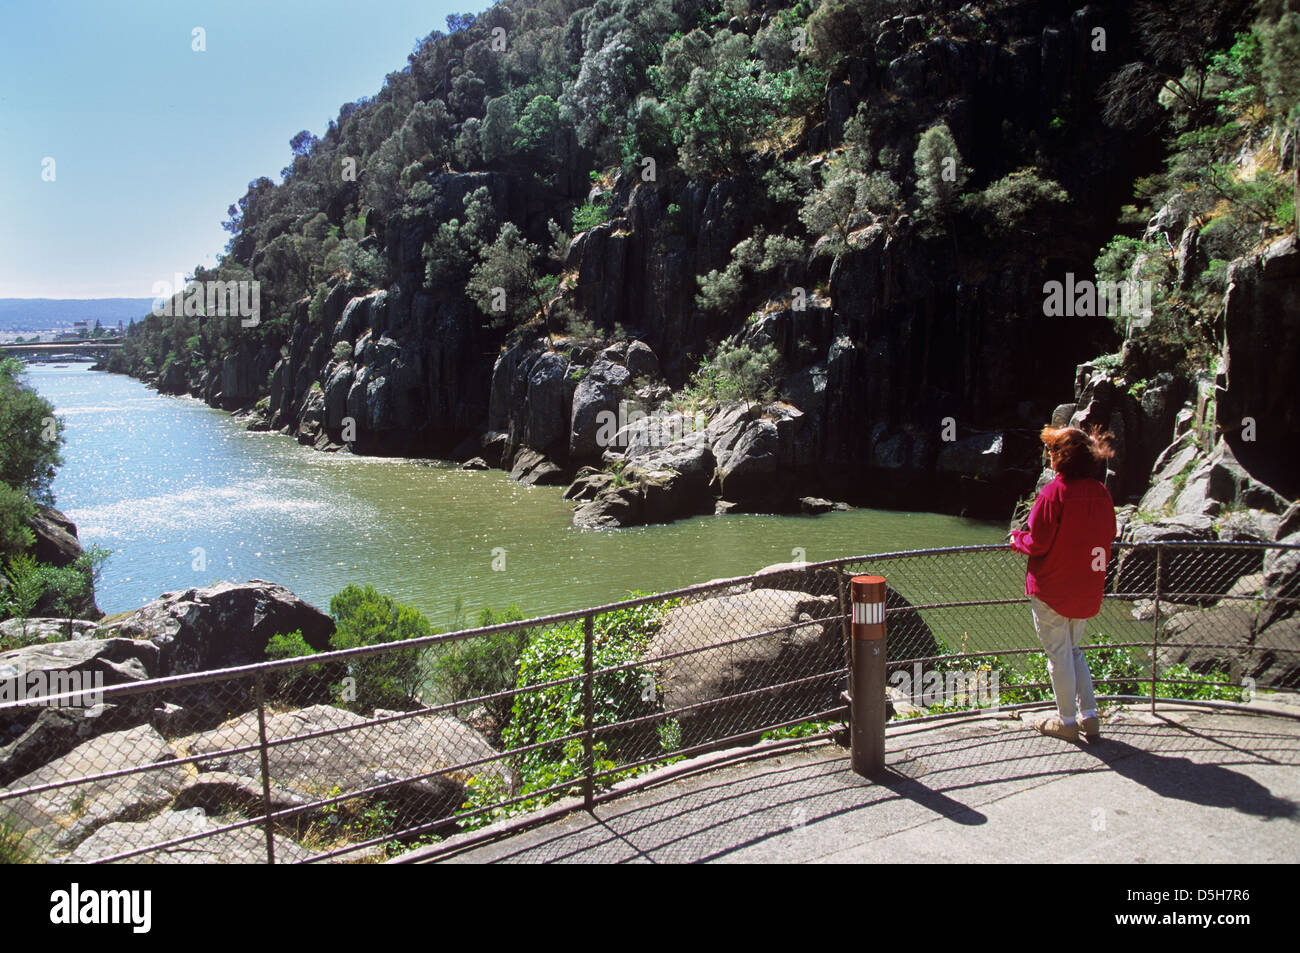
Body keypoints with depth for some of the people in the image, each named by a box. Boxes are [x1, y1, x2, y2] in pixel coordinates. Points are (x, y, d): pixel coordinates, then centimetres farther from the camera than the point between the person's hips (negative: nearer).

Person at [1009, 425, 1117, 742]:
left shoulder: (1053, 493, -19)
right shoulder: (1101, 492, 1)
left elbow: (1038, 543, -19)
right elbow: (1108, 537, 8)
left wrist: (1018, 539, 2)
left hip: (1051, 590, -6)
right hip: (1088, 591, 6)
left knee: (1059, 654, 6)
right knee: (1074, 650, 21)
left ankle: (1067, 720, 16)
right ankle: (1089, 716, 19)